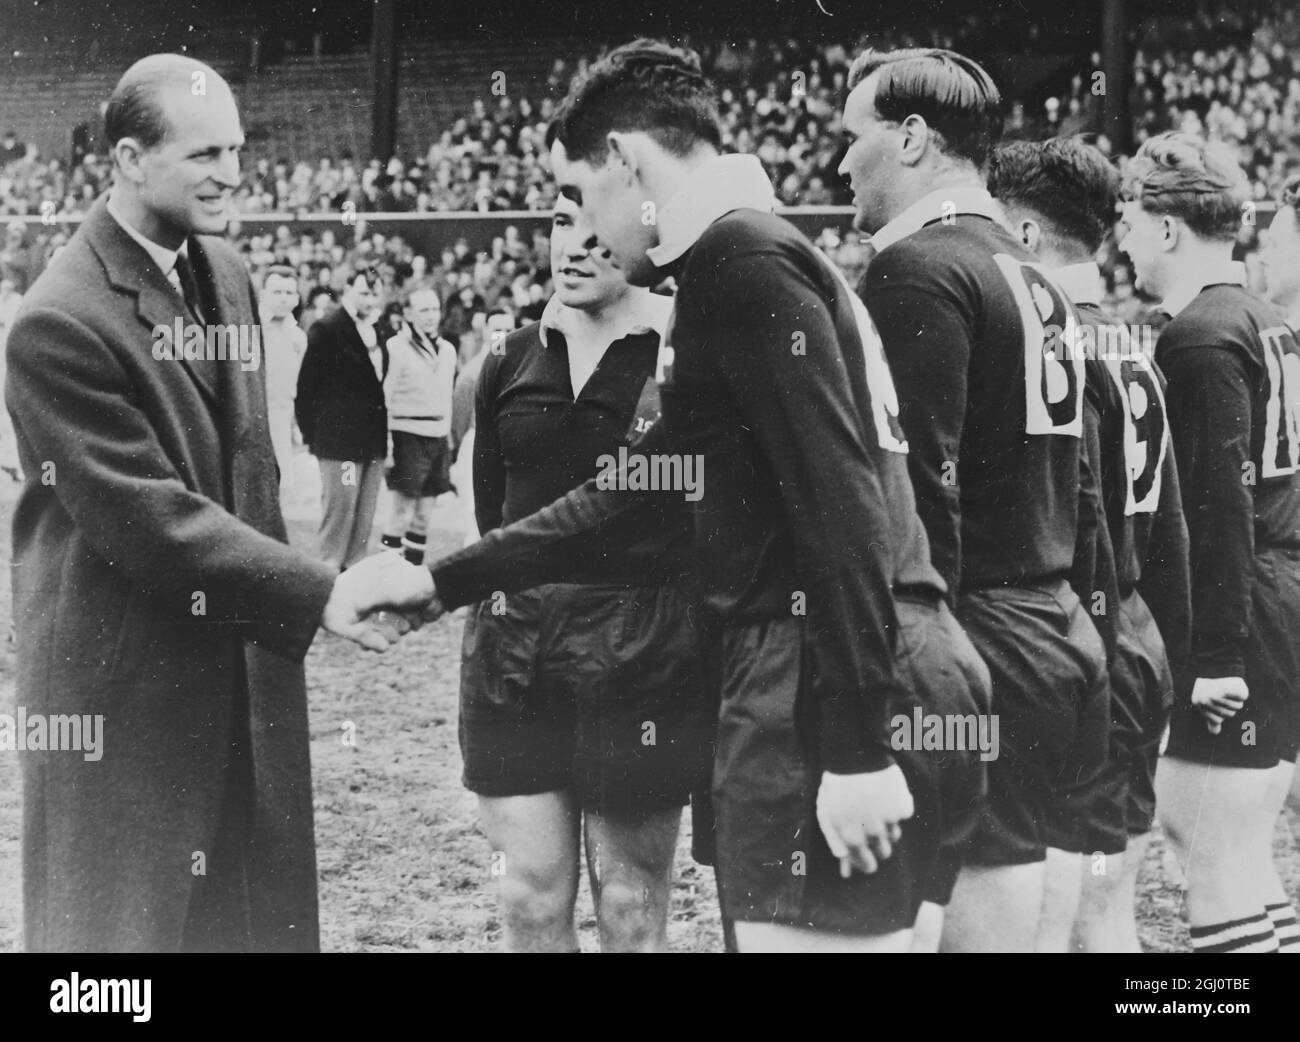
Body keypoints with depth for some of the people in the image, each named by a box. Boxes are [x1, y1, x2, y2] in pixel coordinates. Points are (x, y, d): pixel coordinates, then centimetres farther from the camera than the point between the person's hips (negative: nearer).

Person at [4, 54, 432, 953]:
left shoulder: (226, 272, 8)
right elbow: (145, 517, -22)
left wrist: (284, 613, 9)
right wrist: (319, 595, -23)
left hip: (245, 661, 8)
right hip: (121, 674, -7)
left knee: (258, 910, 13)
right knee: (128, 915, 3)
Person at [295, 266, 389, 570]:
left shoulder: (376, 332, 14)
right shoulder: (326, 329, -8)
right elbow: (306, 385, -8)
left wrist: (382, 430, 12)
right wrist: (311, 434, -9)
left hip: (372, 441, 7)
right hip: (338, 440, -7)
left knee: (364, 515, 10)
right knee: (338, 510, -5)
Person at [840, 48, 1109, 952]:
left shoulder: (919, 269, -11)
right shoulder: (1036, 280, 17)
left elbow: (919, 496, -19)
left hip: (980, 650, -9)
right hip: (1070, 643, 9)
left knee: (984, 926, -4)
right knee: (1047, 934, 13)